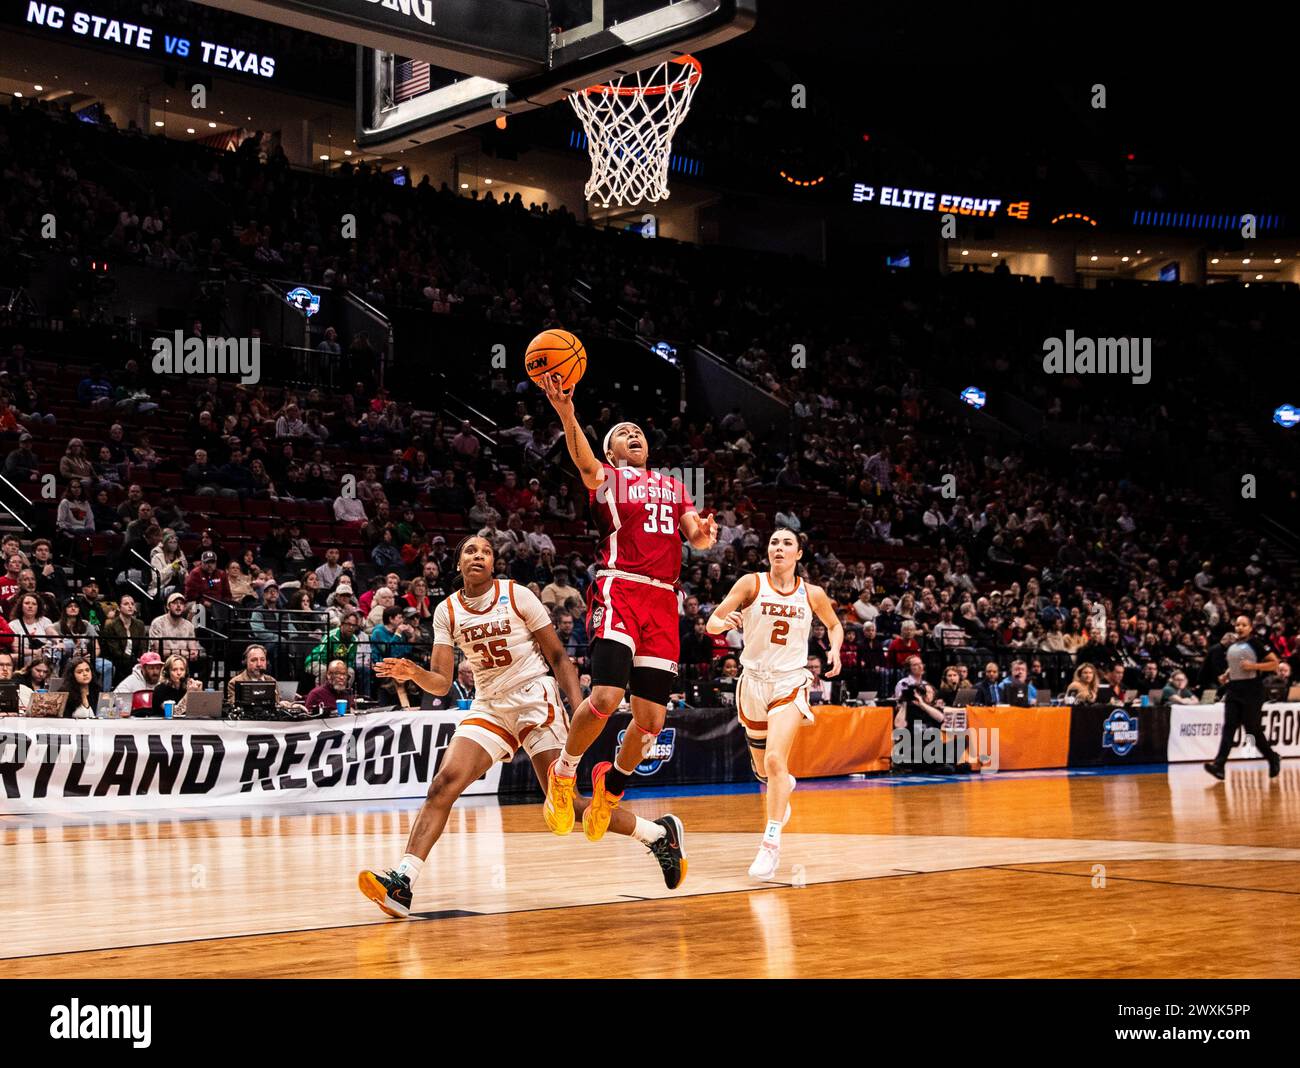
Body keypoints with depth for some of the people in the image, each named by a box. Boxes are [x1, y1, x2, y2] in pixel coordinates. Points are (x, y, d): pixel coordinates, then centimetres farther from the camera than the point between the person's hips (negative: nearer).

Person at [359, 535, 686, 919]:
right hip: (488, 707, 4)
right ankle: (401, 882, -23)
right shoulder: (446, 611, 2)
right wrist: (413, 674, -23)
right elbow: (441, 683, -1)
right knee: (444, 784, -17)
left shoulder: (517, 595, -7)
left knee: (565, 805, -9)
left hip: (535, 700, -4)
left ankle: (660, 833, 9)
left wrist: (579, 707, -14)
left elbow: (557, 656, -3)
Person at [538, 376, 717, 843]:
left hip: (663, 602, 5)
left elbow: (695, 536, 16)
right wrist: (566, 413, -32)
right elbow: (584, 461, -13)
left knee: (651, 720, 1)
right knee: (606, 697, -23)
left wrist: (703, 534, -10)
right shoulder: (606, 477, 11)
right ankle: (564, 773, 2)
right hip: (620, 590, -5)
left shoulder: (674, 488, 28)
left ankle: (612, 783, 28)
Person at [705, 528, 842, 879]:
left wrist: (835, 650, -1)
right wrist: (724, 622, -34)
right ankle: (784, 785, 54)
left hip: (790, 682, -2)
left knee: (775, 760, -22)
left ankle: (771, 843, -18)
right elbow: (712, 622, -11)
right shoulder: (751, 583, -6)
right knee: (762, 768, 17)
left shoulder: (812, 594, 0)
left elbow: (835, 625, 19)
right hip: (754, 680, 2)